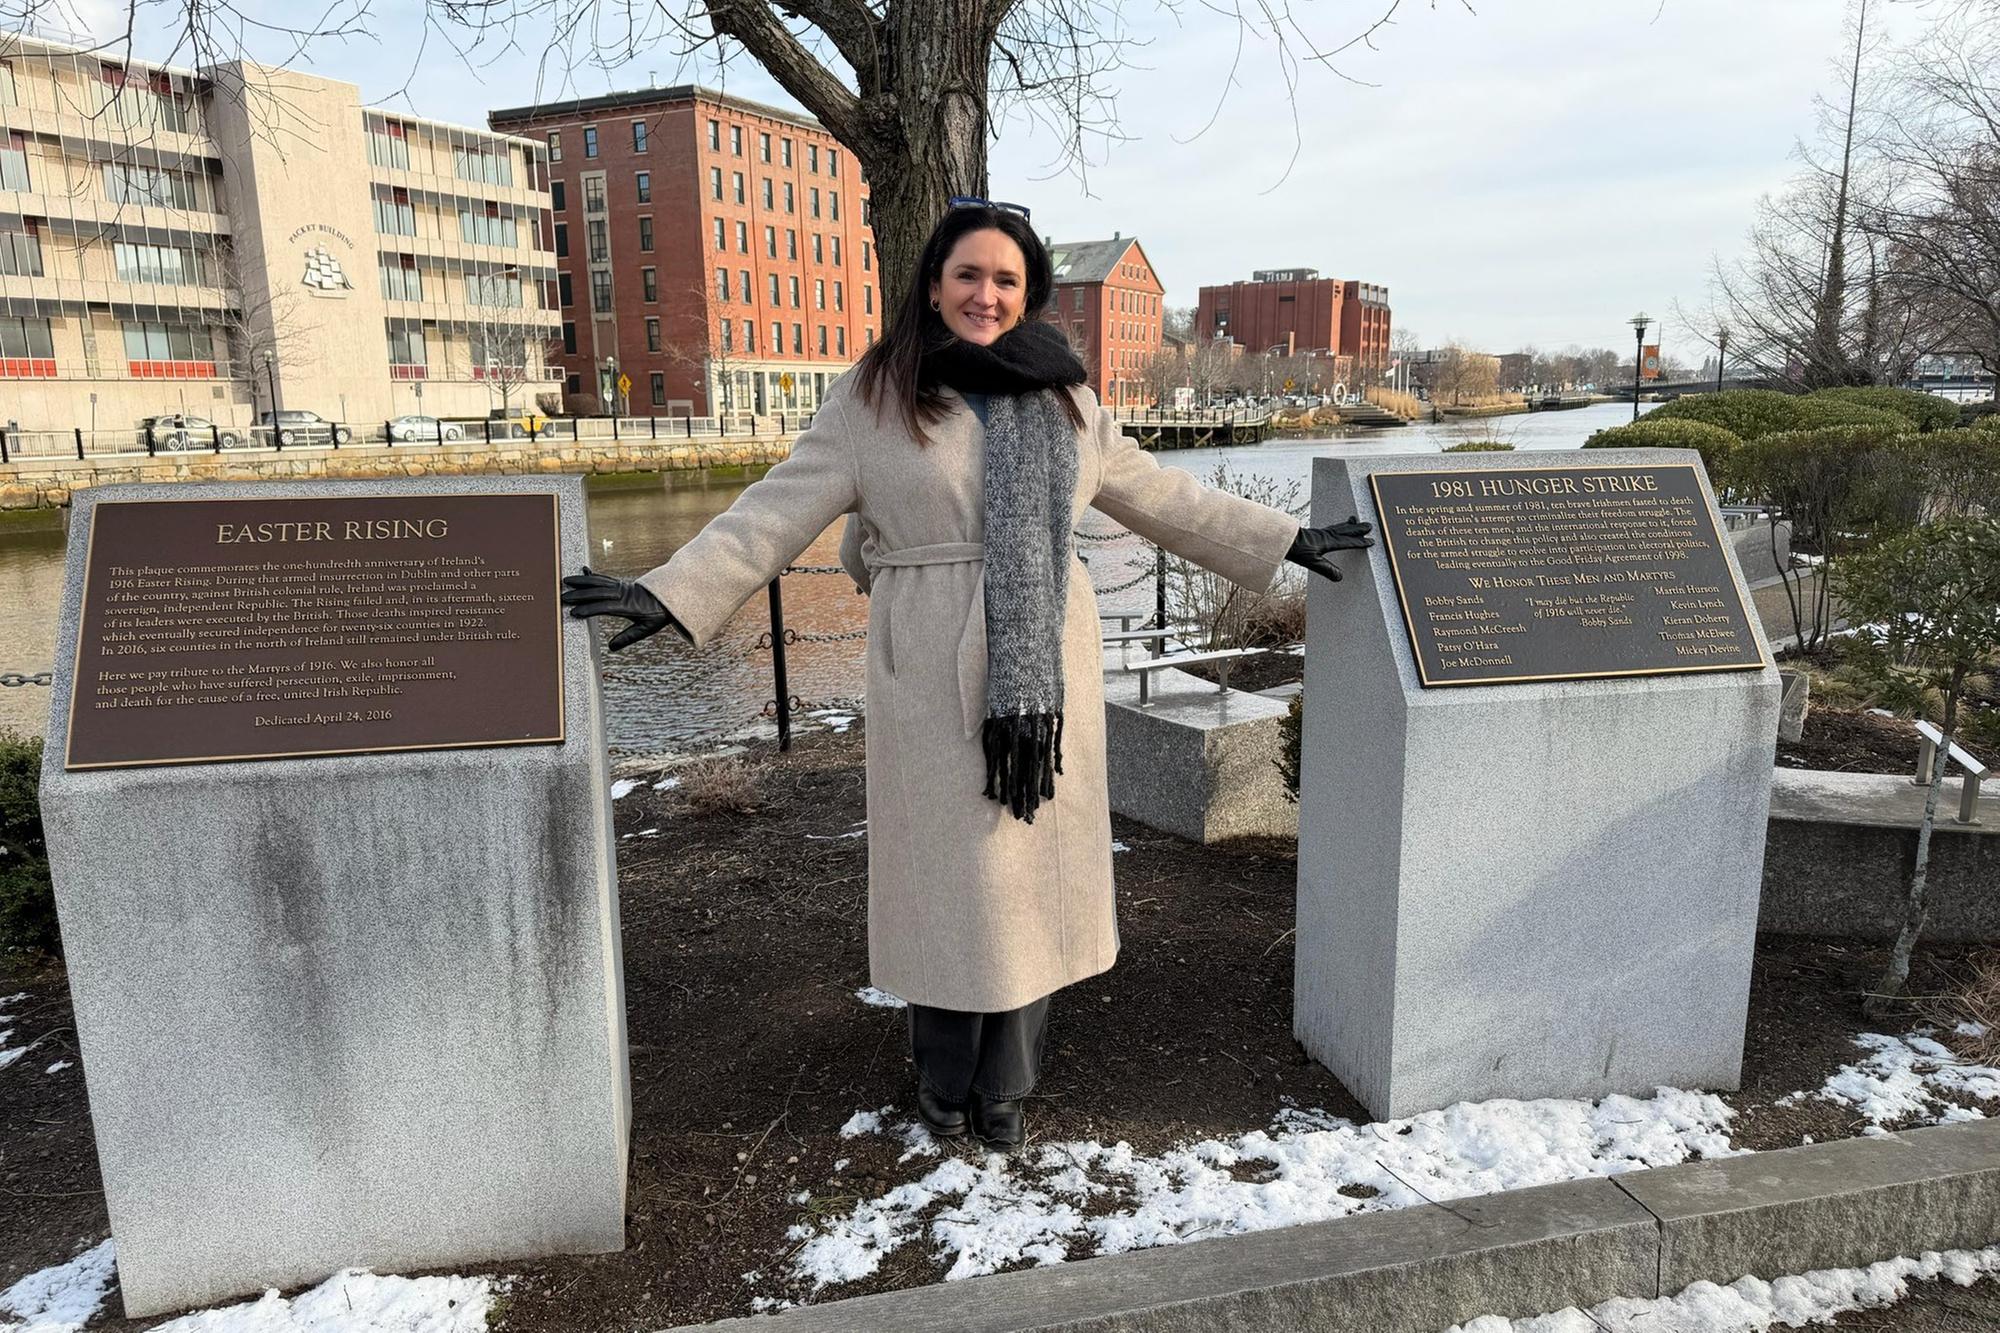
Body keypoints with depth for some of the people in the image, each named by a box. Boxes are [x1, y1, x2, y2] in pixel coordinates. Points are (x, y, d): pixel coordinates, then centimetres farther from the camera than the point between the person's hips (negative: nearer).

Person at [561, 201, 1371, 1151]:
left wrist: (1287, 542, 21)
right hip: (936, 682, -3)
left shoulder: (1066, 402, 12)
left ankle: (1004, 1088, 28)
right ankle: (943, 1085, 28)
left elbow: (1160, 495, 19)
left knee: (1032, 877, 9)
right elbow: (779, 511, -4)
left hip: (1045, 676, 4)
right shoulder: (874, 399, 0)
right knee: (949, 876, 4)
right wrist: (666, 595, -15)